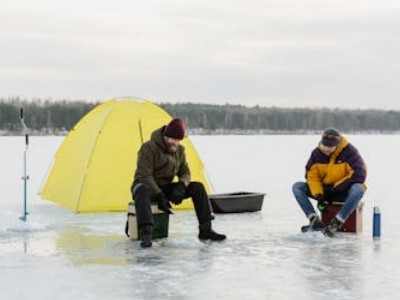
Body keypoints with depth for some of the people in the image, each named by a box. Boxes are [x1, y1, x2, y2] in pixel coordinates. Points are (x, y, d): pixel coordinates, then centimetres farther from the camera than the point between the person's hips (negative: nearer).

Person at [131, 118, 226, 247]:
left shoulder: (179, 150, 0)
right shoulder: (149, 148, -21)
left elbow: (185, 173, 5)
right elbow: (144, 175, -25)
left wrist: (181, 186, -19)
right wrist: (160, 197, -31)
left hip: (165, 188, 6)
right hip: (147, 186, -6)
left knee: (197, 187, -12)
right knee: (143, 192, -44)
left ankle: (205, 230, -12)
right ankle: (145, 235, -54)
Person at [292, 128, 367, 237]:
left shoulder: (349, 151, -17)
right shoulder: (317, 153, -5)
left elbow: (359, 175, -21)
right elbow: (312, 175, -4)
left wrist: (336, 187, -18)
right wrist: (318, 195, -18)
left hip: (344, 191, -4)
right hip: (324, 190, 4)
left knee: (358, 189, -39)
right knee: (297, 187, -14)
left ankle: (336, 223, -38)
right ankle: (315, 221, -28)